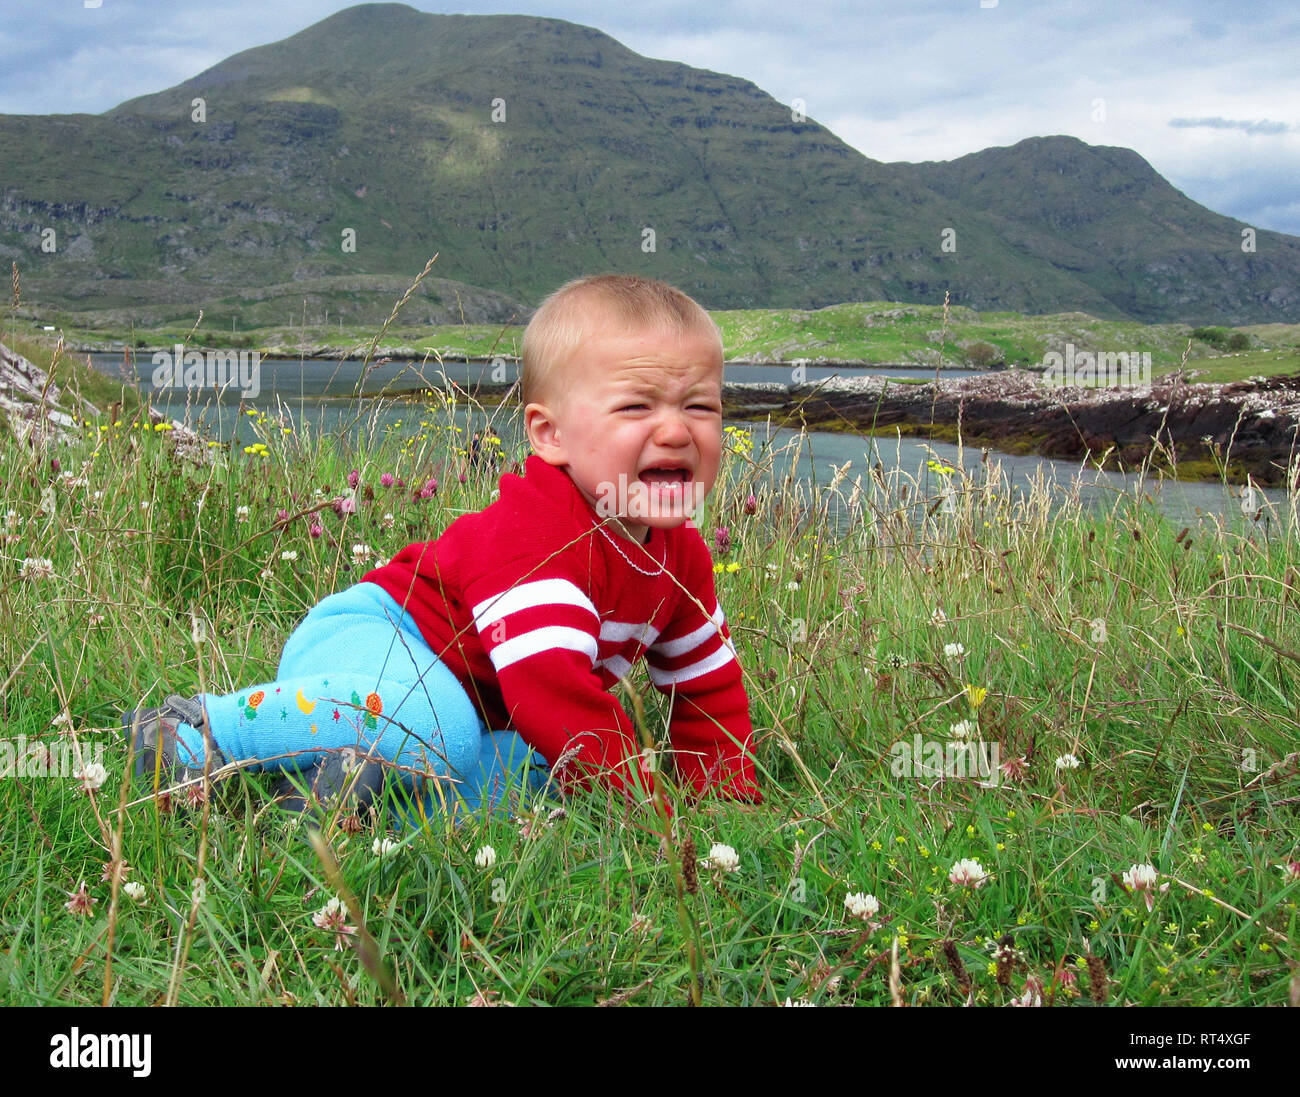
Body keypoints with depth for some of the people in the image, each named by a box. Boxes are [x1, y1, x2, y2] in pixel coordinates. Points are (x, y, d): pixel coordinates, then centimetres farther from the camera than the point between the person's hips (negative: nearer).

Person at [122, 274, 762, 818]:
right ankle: (205, 723, -22)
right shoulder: (536, 537, -27)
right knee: (433, 724, -41)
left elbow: (708, 681, 16)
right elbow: (552, 690, -35)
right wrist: (641, 796, -29)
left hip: (462, 714, 8)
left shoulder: (680, 551, 3)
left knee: (540, 782, -21)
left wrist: (729, 794, 6)